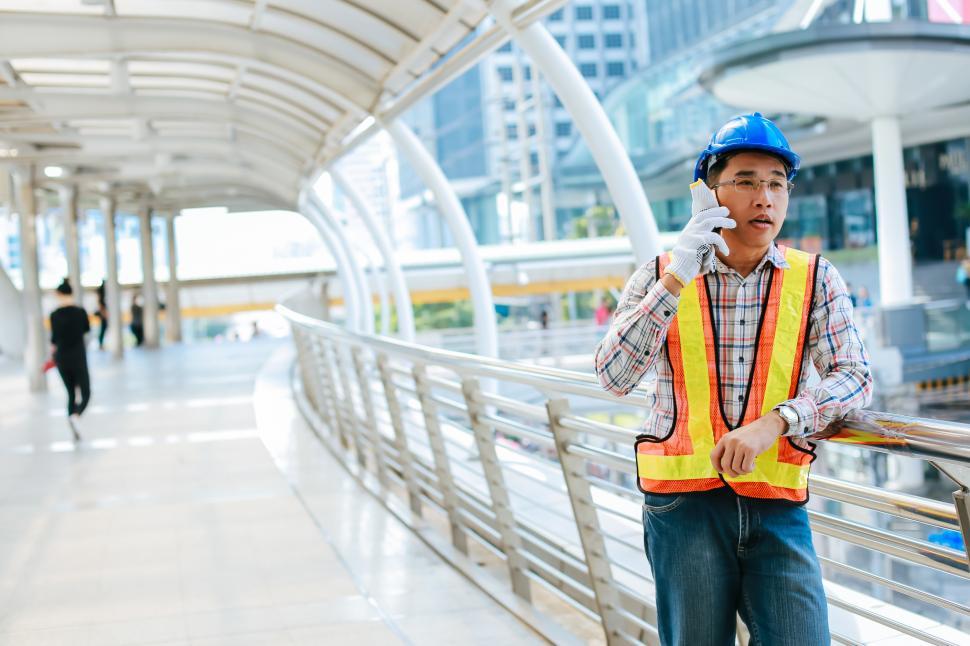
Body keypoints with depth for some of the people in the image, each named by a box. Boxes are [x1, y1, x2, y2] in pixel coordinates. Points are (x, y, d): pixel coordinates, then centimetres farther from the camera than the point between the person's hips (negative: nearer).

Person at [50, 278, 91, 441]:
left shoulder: (54, 315, -7)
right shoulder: (80, 312, -9)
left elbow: (54, 338, -1)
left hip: (62, 359, 2)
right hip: (78, 357, -2)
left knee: (71, 394, 15)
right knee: (85, 394, 7)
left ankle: (75, 432, 10)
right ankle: (76, 415, -24)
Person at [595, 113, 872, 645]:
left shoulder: (816, 280, 4)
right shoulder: (658, 277, 2)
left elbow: (854, 376, -7)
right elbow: (615, 377, -10)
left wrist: (775, 422, -23)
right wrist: (675, 281, -19)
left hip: (778, 507, 1)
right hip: (685, 502, -1)